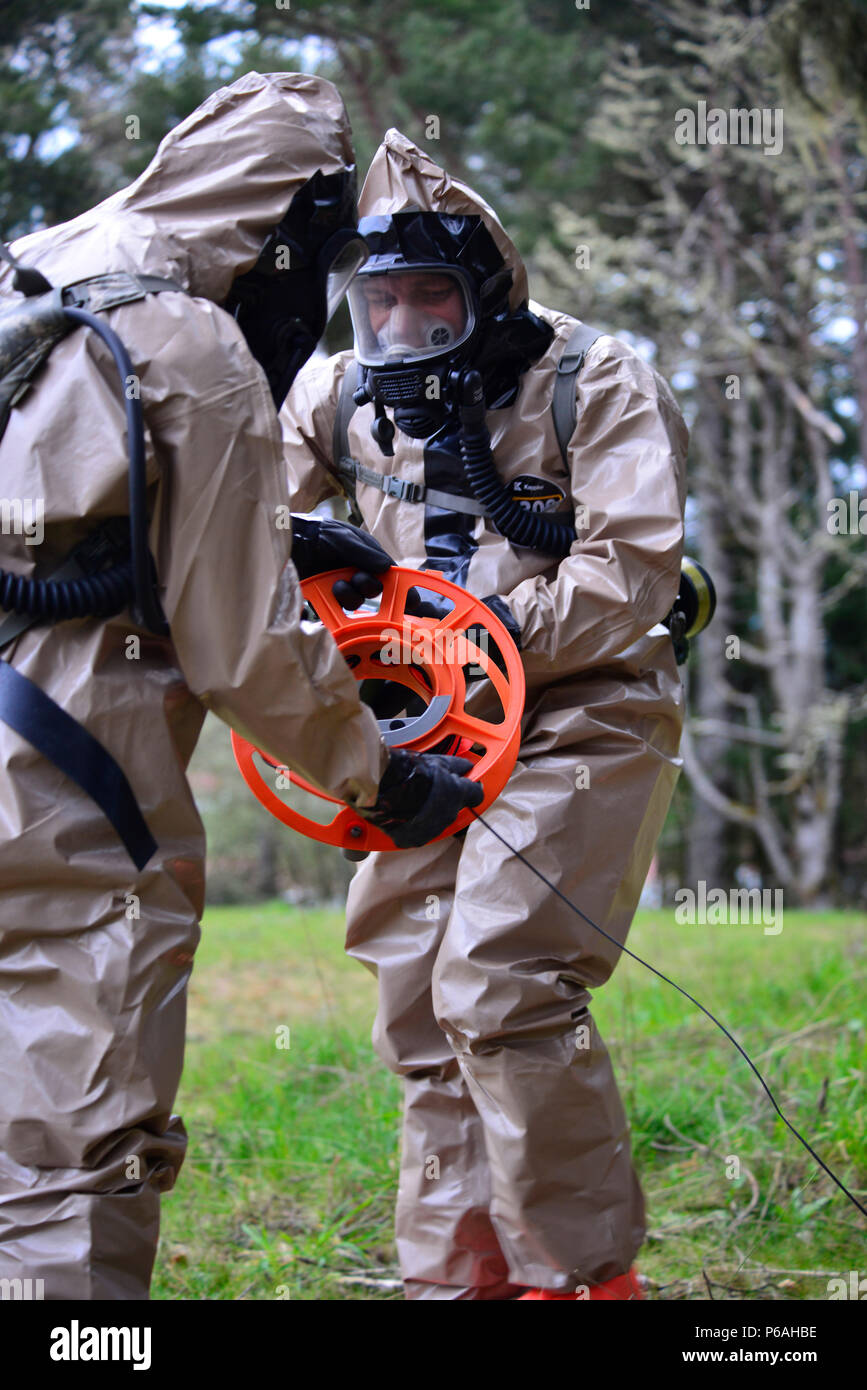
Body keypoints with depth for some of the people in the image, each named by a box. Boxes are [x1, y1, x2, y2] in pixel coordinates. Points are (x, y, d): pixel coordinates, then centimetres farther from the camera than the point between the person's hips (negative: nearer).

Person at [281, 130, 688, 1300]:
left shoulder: (596, 384, -10)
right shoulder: (346, 396, 6)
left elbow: (632, 570, -18)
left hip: (580, 720, -7)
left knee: (503, 993, -19)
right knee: (422, 1010, 7)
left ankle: (588, 1275, -8)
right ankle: (459, 1273, 17)